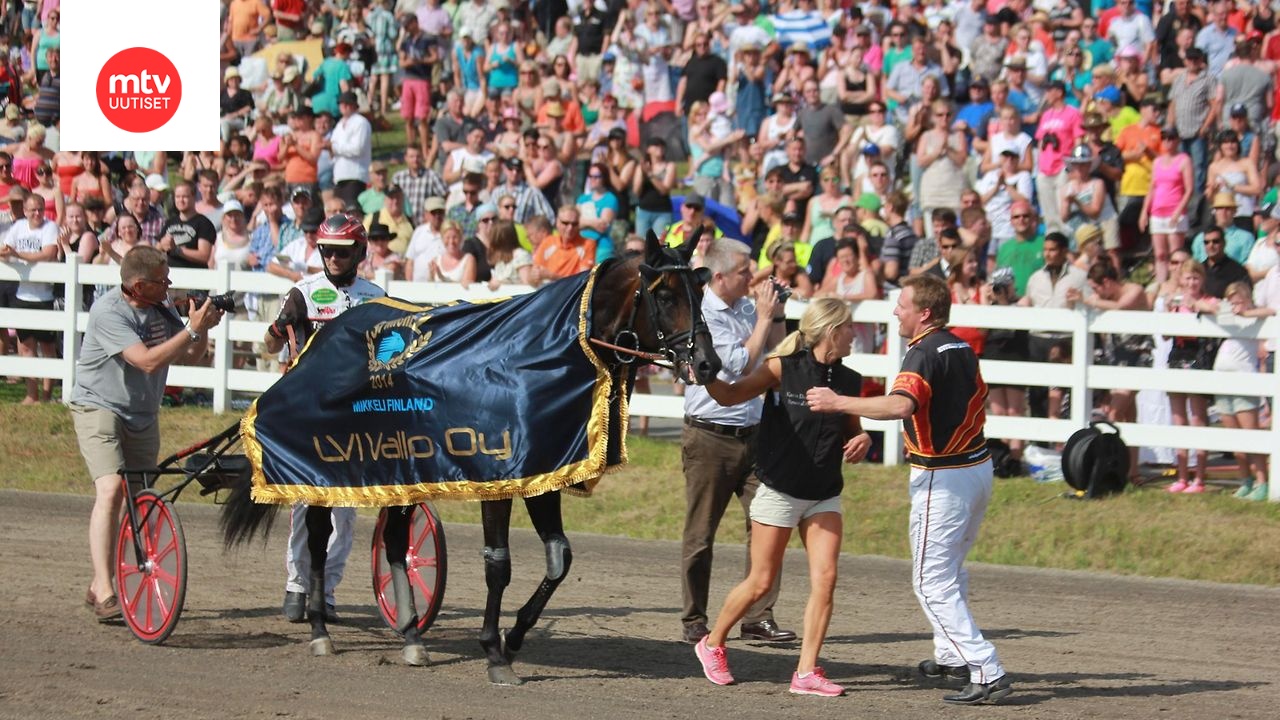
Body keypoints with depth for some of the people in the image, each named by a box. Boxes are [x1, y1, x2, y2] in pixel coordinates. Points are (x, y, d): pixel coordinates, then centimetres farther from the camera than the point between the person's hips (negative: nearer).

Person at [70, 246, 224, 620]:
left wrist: (204, 328, -12)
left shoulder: (161, 309, 0)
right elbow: (148, 360, -30)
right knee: (111, 491, -23)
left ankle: (100, 587, 22)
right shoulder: (108, 312, -22)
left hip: (142, 416, 8)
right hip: (99, 408, -8)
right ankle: (104, 594, -27)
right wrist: (193, 329, -29)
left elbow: (192, 354, 8)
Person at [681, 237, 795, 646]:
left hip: (751, 434, 6)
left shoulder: (745, 307, 8)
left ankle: (758, 617, 3)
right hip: (710, 438, -6)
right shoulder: (701, 315, -11)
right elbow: (740, 364, -17)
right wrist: (764, 317, -9)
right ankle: (694, 623, 12)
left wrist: (776, 314, 5)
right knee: (700, 534, 3)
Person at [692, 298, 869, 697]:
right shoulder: (783, 369, -10)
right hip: (780, 490, -4)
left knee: (826, 578, -9)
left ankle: (807, 672, -4)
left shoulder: (849, 381, 3)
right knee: (761, 582, 2)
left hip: (824, 496, 4)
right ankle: (712, 644, 26)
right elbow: (731, 396, -2)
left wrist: (861, 440, -6)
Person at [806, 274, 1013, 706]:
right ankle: (951, 655, 39)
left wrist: (838, 403, -32)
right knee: (951, 569, 26)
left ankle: (987, 673, -13)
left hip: (943, 477, -9)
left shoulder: (924, 354, -19)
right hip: (978, 464, 9)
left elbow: (900, 405, -36)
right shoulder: (962, 348, 10)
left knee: (933, 582, -6)